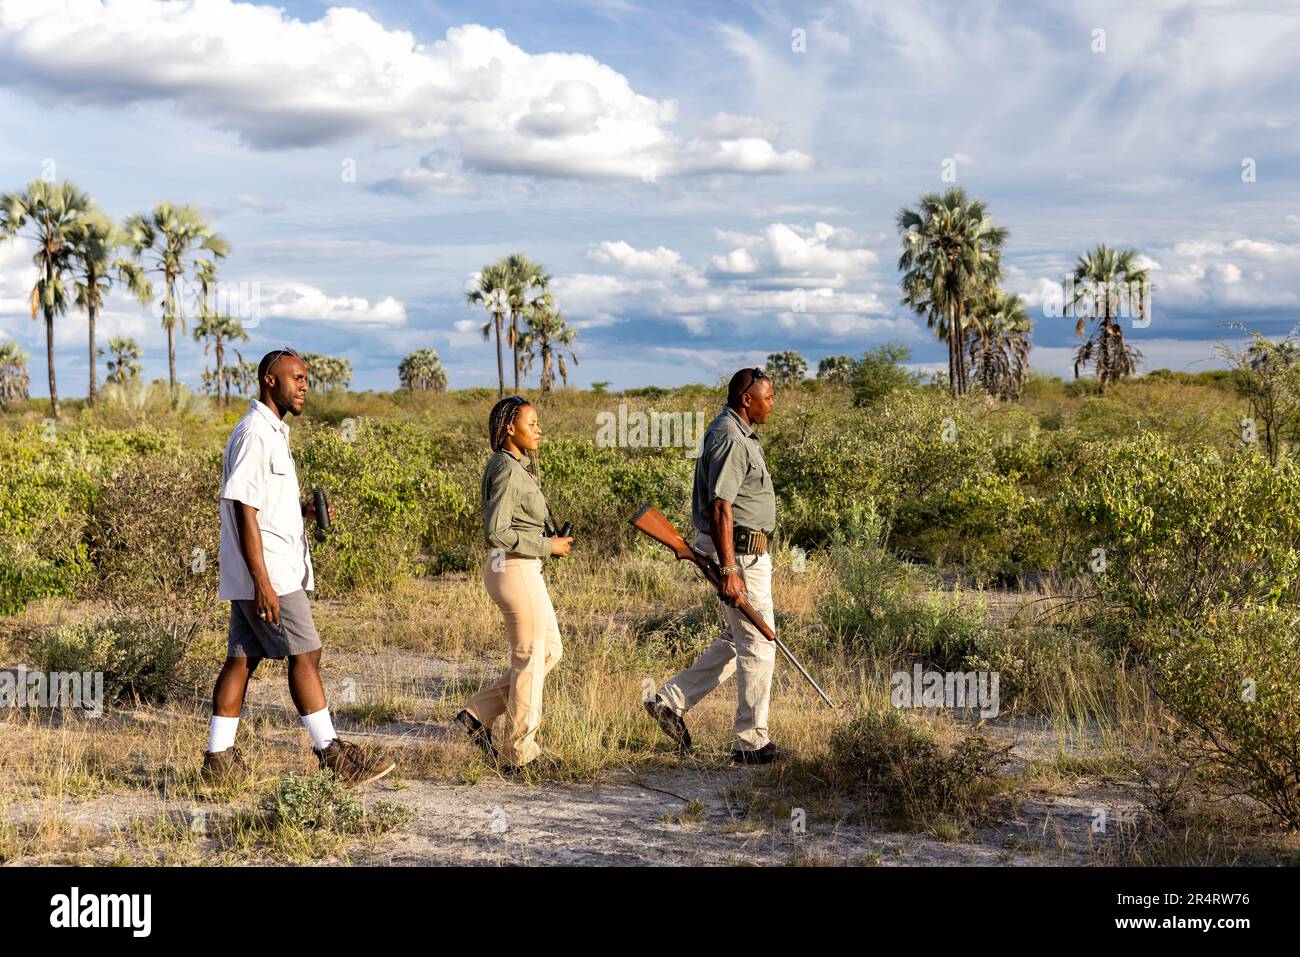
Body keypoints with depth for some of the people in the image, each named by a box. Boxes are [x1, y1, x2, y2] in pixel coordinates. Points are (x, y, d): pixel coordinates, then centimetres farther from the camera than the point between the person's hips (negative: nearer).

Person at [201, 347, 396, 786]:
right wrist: (262, 582, -23)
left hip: (268, 572, 10)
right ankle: (332, 756, 0)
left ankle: (219, 758, 12)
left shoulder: (272, 432, 18)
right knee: (305, 655, -5)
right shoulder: (254, 434, -14)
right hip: (267, 573, -10)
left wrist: (304, 508, 7)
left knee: (241, 659, 9)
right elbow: (244, 510, -20)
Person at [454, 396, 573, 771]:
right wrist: (547, 546, -15)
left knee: (549, 652, 17)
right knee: (530, 662, 2)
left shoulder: (509, 466, 13)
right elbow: (496, 533, -23)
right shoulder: (507, 471, -17)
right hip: (515, 571, -10)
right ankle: (518, 754, 13)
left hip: (522, 571, 10)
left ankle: (479, 713, 19)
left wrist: (550, 540, 10)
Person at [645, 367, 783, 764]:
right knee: (758, 645, -3)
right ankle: (752, 742, 6)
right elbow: (720, 508, -24)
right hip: (738, 552, -11)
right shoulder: (730, 439, -18)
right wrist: (729, 571, -26)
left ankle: (671, 700, 19)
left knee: (735, 640, 17)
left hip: (747, 550, 11)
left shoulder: (737, 432, 15)